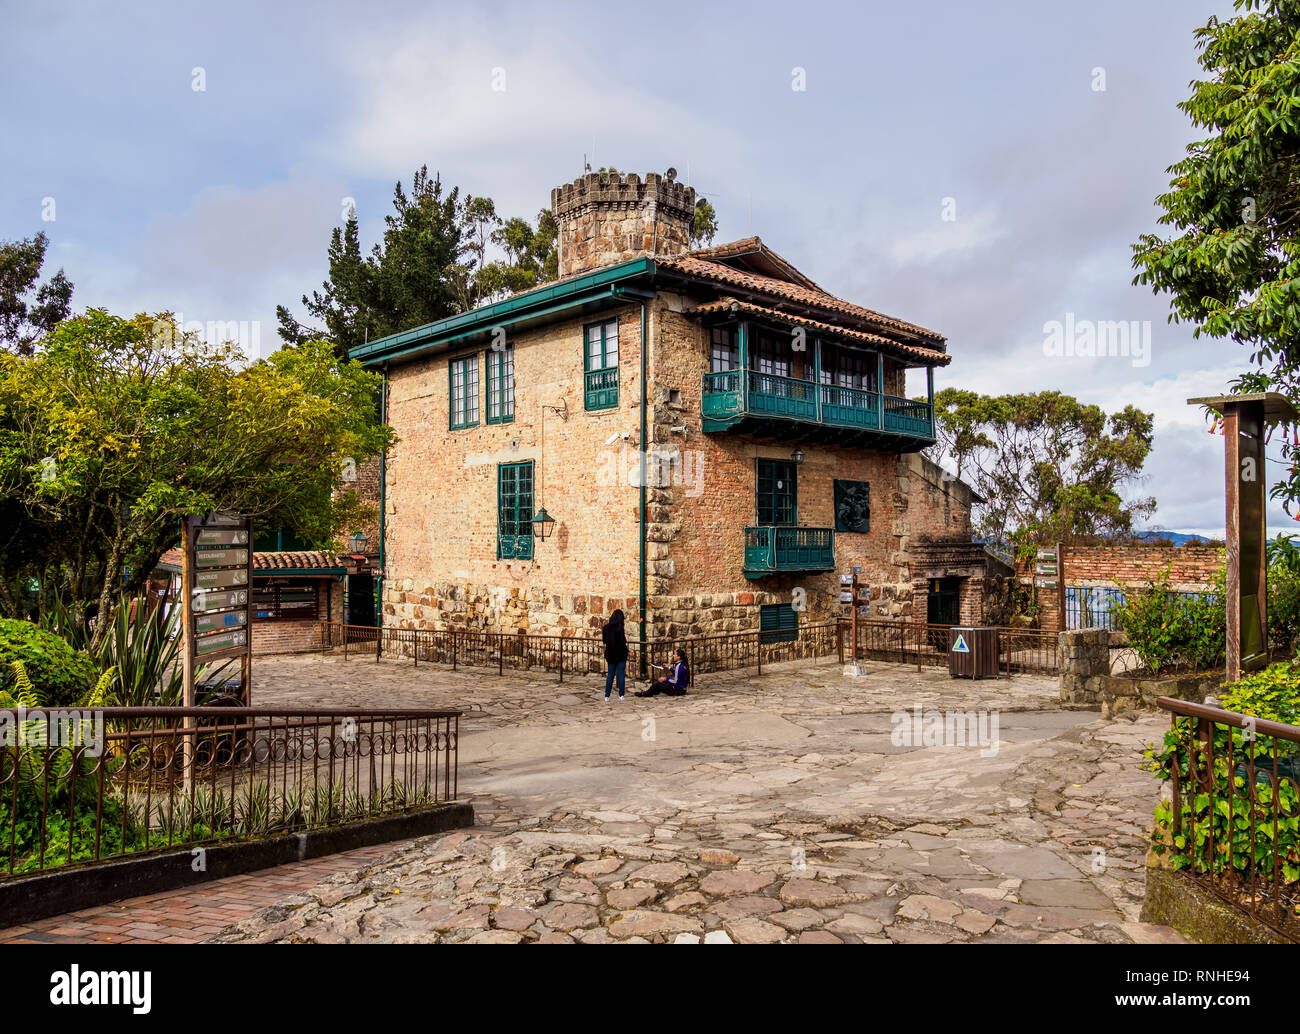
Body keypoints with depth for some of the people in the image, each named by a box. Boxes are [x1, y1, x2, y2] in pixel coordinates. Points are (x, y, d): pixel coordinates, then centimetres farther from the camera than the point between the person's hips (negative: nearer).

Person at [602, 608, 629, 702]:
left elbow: (604, 640, 10)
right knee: (621, 675, 6)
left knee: (610, 675, 11)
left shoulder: (606, 627, 0)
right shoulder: (619, 628, -17)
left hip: (610, 654, 5)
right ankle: (621, 695, 9)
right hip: (621, 654, -5)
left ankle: (607, 696, 10)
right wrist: (625, 636, -2)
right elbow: (623, 642, -20)